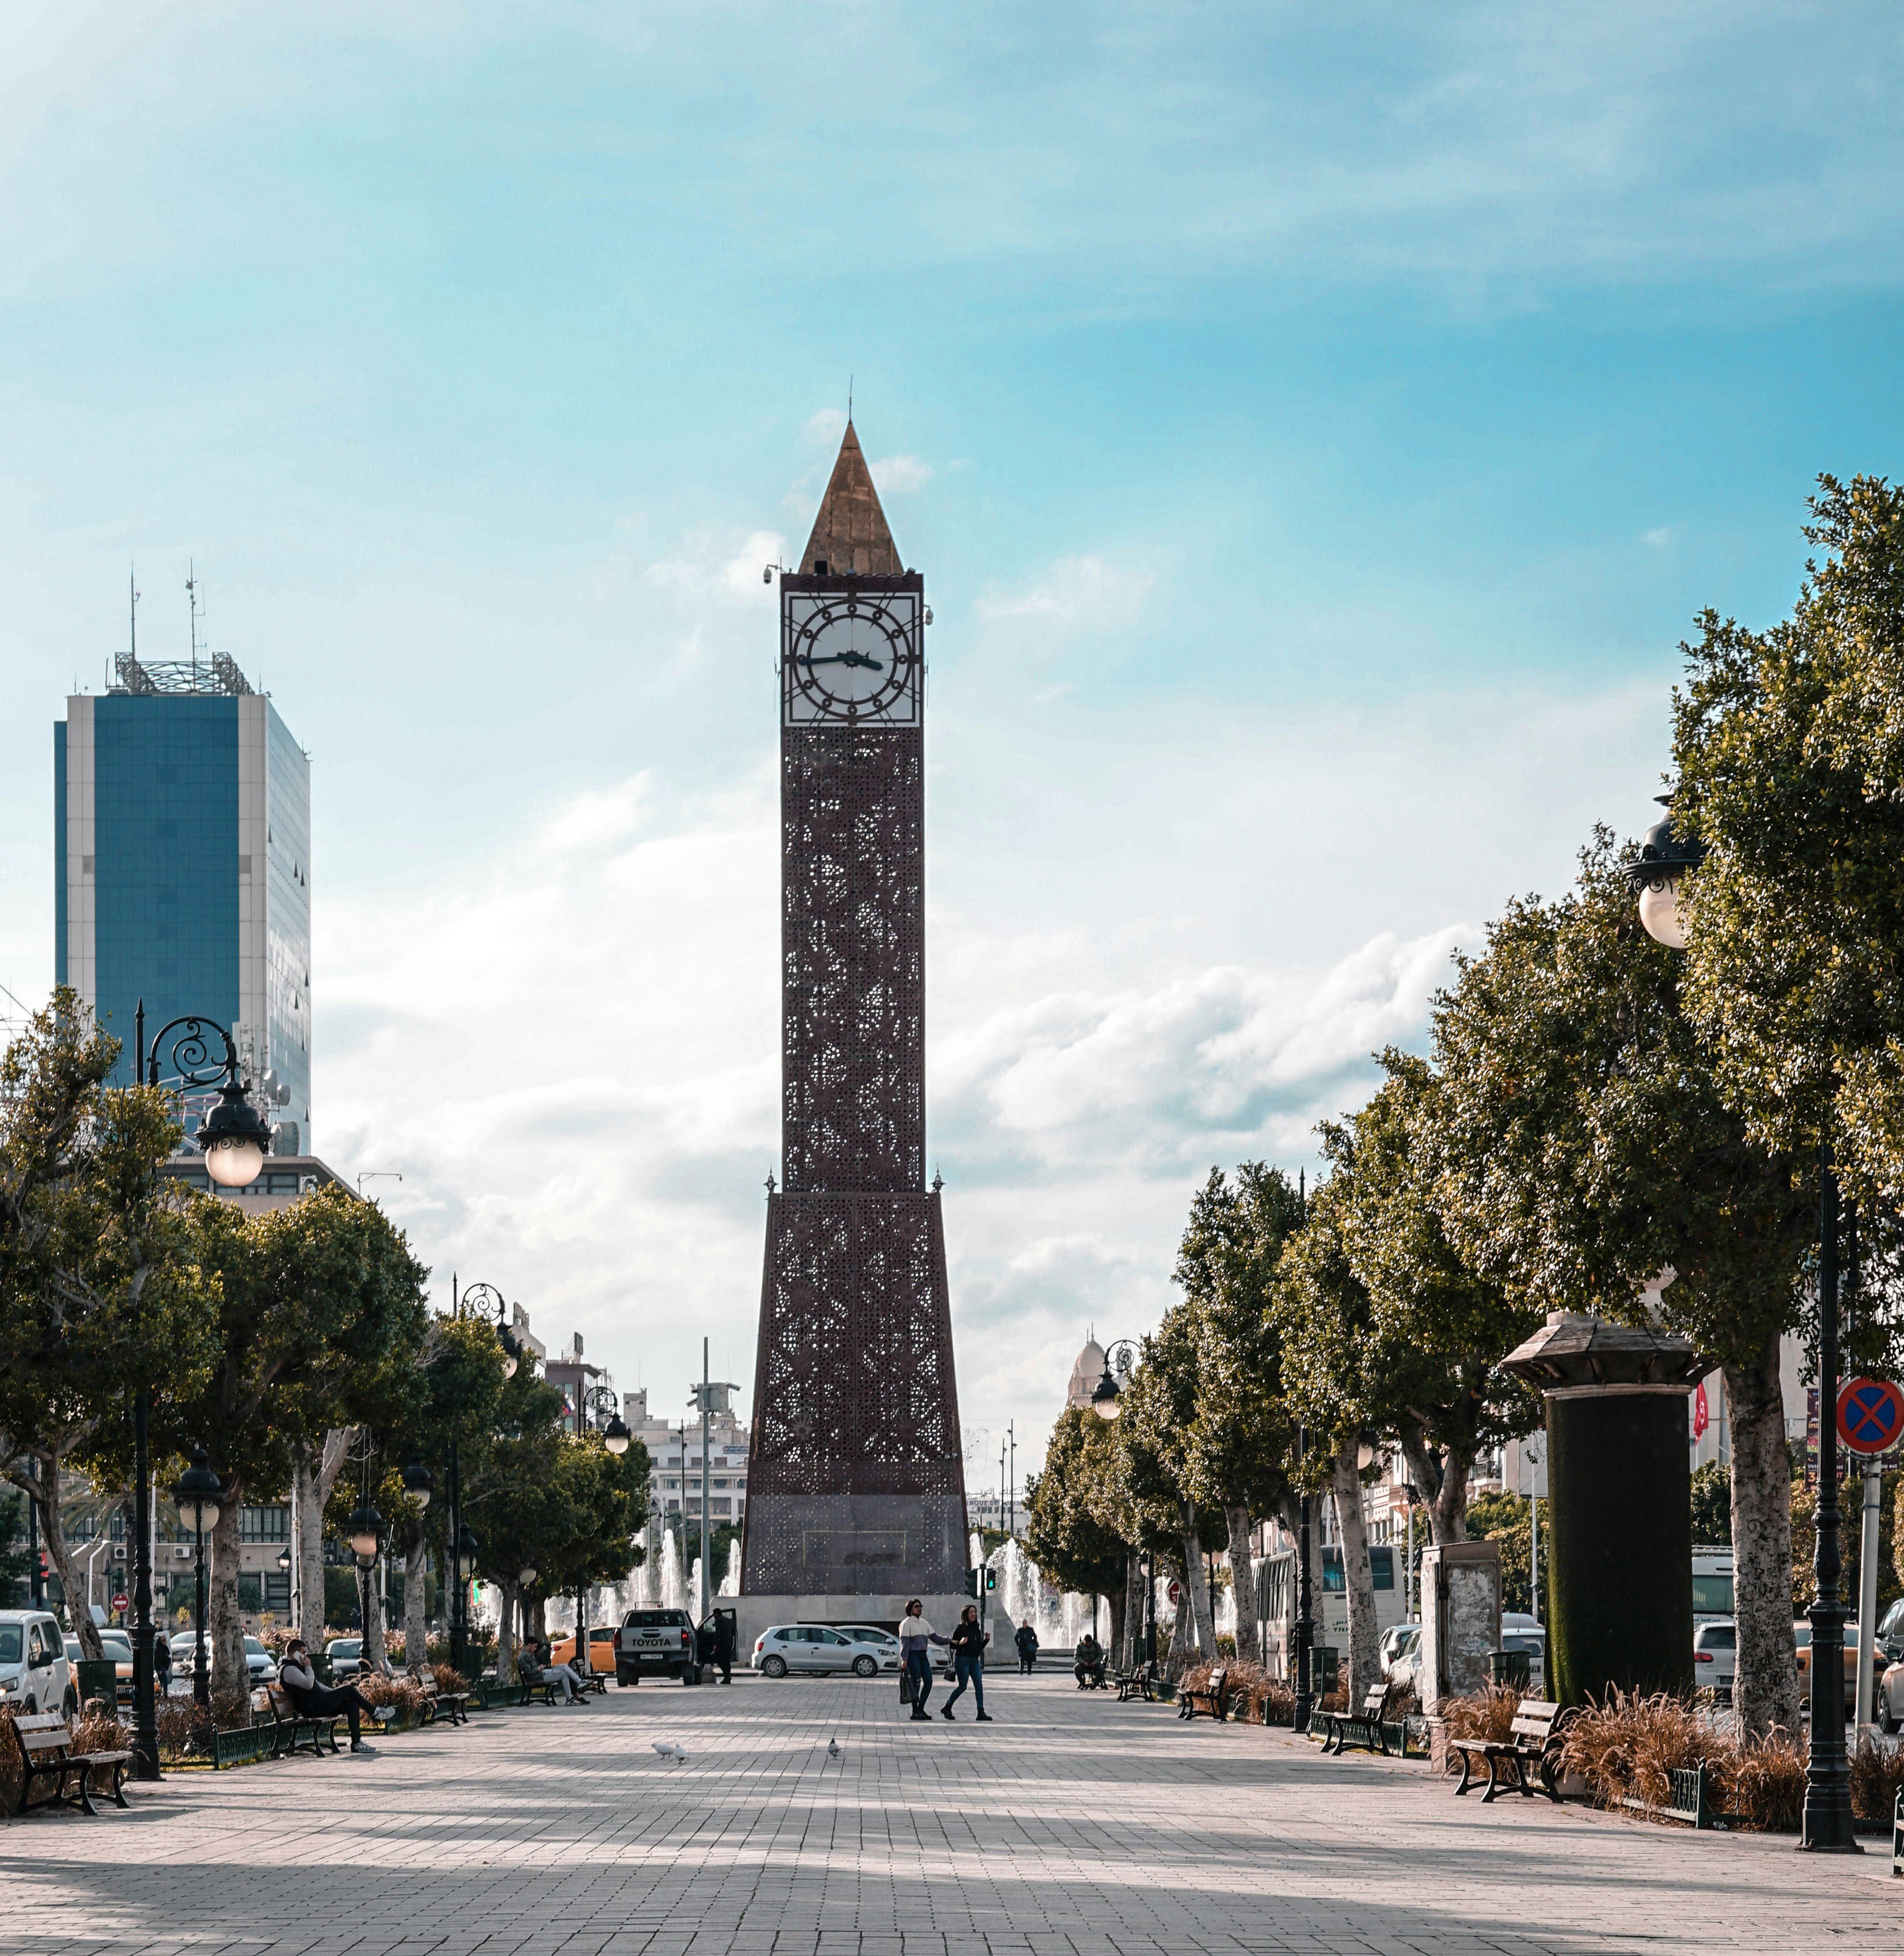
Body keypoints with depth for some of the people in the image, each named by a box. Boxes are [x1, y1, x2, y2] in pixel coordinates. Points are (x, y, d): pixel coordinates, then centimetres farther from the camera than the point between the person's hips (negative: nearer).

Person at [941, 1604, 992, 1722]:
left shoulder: (977, 1629, 12)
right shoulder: (961, 1629, -7)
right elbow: (952, 1645, -6)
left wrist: (987, 1639, 3)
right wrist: (960, 1643, -25)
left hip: (975, 1661, 6)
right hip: (962, 1660, -6)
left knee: (979, 1685, -5)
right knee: (962, 1686, -2)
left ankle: (981, 1712, -7)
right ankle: (947, 1708, 16)